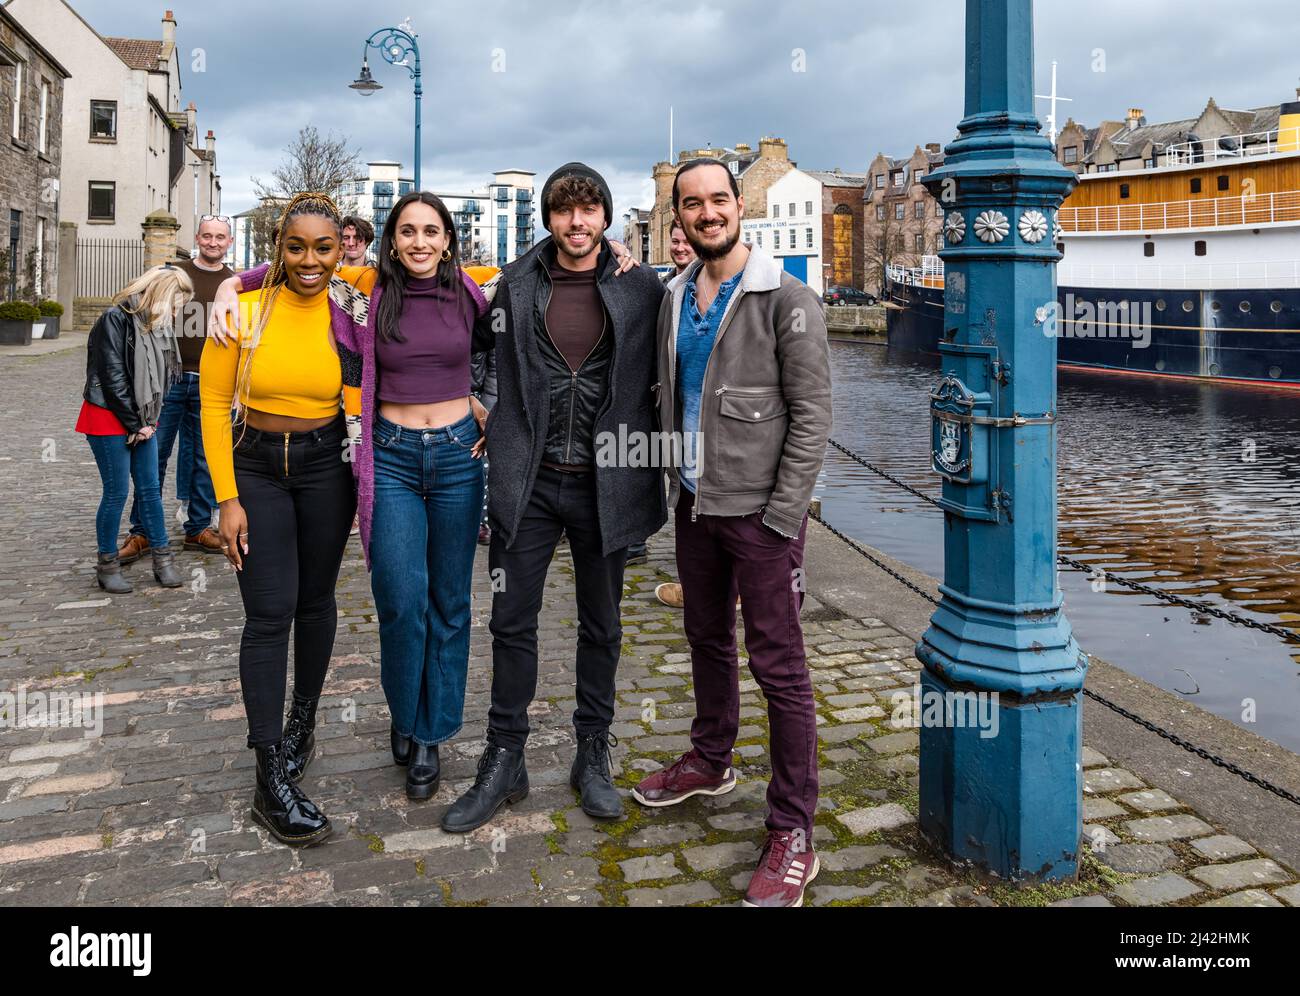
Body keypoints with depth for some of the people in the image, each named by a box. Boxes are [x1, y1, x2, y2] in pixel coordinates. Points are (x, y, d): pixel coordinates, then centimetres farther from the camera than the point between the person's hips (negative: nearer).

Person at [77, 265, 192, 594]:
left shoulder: (158, 324, 8)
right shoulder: (115, 320, -16)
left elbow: (163, 376, 10)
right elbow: (113, 379, -17)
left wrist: (150, 421, -1)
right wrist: (135, 424, -13)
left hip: (143, 421, 7)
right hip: (109, 419, -7)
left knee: (150, 490, 8)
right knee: (116, 493, -1)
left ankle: (162, 560, 15)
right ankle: (107, 564, 13)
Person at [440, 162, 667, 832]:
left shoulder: (642, 288, -1)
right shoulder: (516, 283, 4)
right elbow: (476, 337, 19)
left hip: (605, 483, -1)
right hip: (528, 481, 1)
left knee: (601, 627, 12)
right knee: (512, 622, 7)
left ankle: (593, 757, 29)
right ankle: (504, 761, 23)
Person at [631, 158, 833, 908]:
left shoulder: (786, 299, -10)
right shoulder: (675, 299, 10)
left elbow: (813, 413, -13)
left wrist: (783, 517, -17)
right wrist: (674, 486, 11)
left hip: (760, 512, -6)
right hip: (695, 505, 7)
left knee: (778, 664, -2)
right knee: (707, 640, 20)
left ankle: (793, 832, 8)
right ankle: (711, 762, 41)